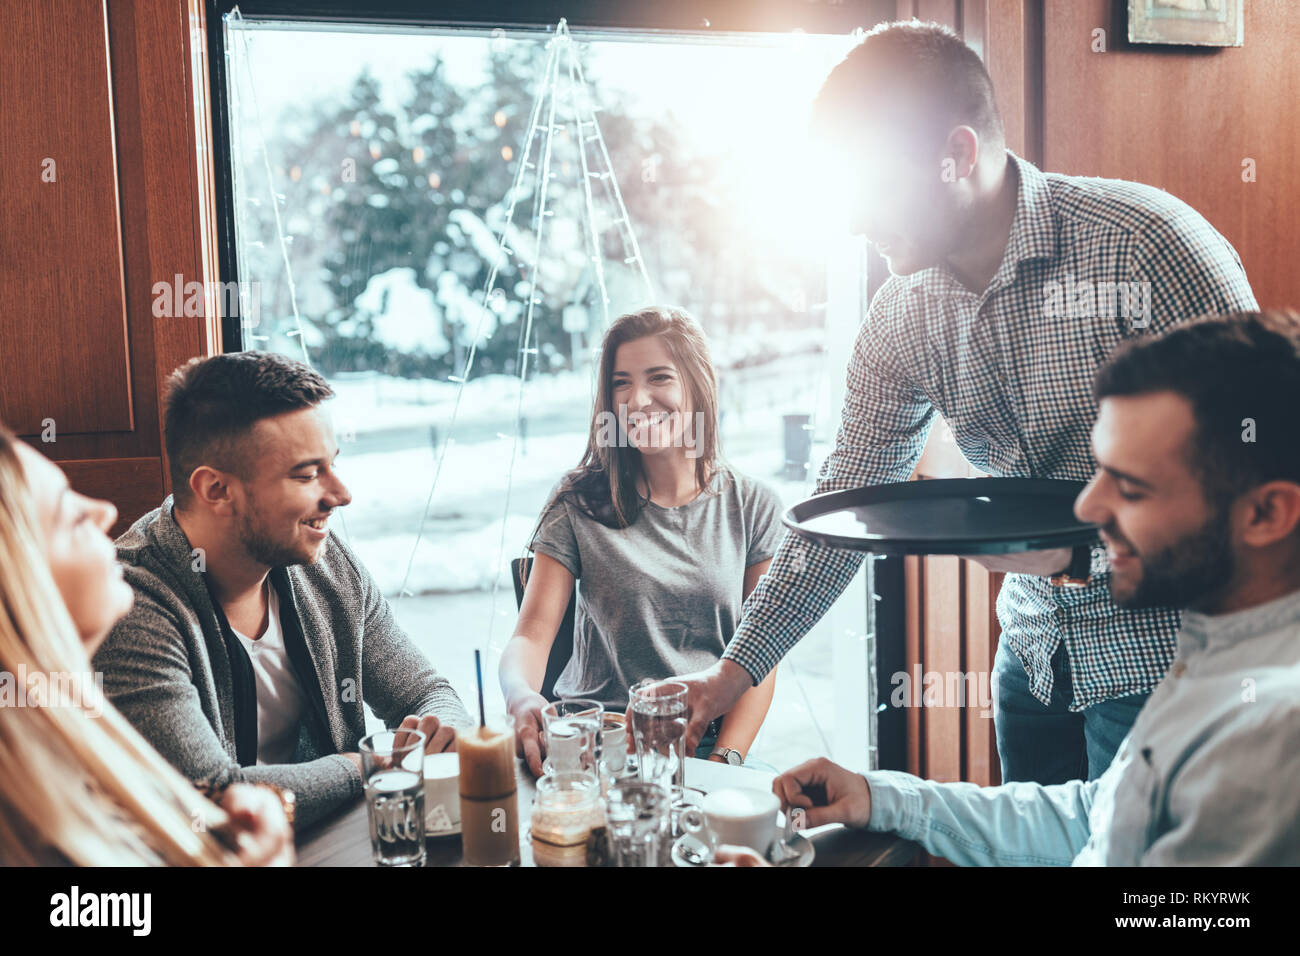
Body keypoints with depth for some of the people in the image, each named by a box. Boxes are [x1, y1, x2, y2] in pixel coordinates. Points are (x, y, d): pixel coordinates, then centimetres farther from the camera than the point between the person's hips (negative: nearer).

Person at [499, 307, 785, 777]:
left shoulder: (754, 507, 4)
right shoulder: (579, 504, 1)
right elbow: (531, 636, -5)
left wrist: (724, 762, -11)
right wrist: (521, 697, -28)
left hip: (710, 746, 1)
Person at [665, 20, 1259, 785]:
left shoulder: (1146, 244, -21)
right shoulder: (904, 316, -3)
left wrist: (1082, 554, -27)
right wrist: (738, 669, 2)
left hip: (1162, 648, -5)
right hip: (1035, 646, 6)